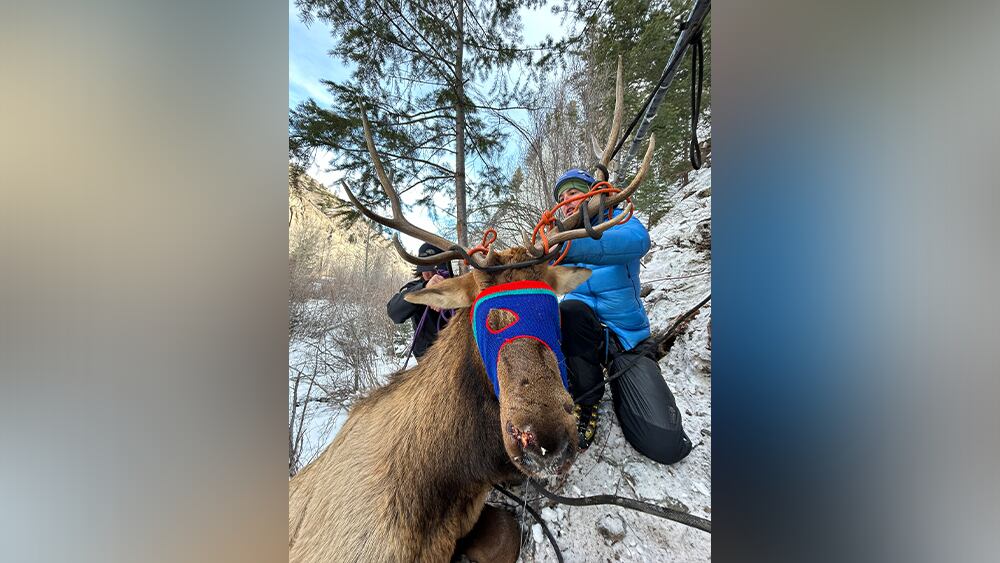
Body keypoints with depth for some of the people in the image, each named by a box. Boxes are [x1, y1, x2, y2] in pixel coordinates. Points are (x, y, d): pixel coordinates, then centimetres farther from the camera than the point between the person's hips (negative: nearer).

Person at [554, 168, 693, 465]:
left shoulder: (618, 219, -2)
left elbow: (637, 240, -29)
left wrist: (569, 247, -43)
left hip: (628, 337, -2)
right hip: (580, 334, 2)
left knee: (666, 444, -16)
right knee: (569, 309, -35)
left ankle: (617, 380, 14)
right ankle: (585, 401, -12)